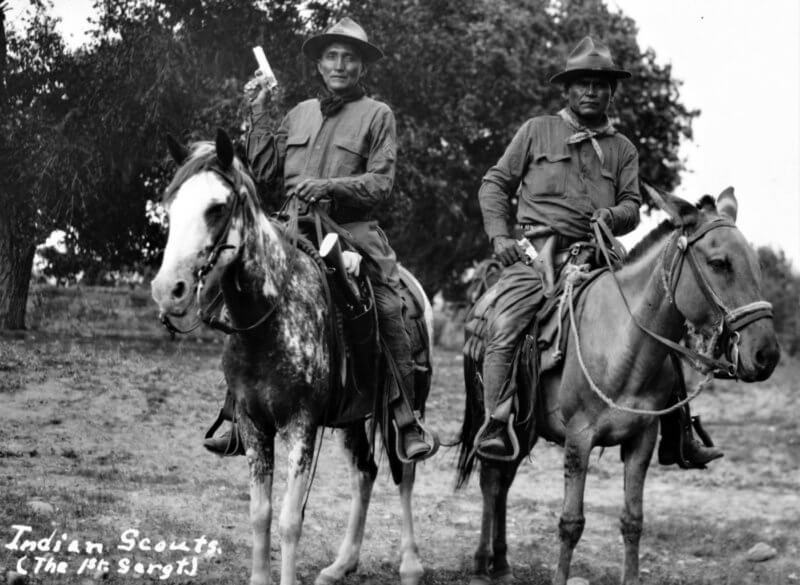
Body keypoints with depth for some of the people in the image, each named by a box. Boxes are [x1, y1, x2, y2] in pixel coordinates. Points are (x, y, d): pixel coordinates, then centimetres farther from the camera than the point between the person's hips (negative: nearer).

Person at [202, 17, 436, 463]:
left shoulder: (378, 115, 6)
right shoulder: (300, 114, 20)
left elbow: (381, 184, -3)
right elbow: (265, 172, 14)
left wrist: (328, 186, -16)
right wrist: (260, 114, 10)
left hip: (352, 231, -3)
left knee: (389, 316, -20)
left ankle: (408, 422, -12)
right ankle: (236, 417, -8)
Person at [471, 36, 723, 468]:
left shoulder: (622, 149, 19)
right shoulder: (538, 131, 14)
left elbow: (631, 206, 13)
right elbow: (494, 185, 14)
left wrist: (614, 215, -12)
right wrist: (499, 235, -1)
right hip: (538, 252, -2)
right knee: (502, 328, -27)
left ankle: (676, 433, -2)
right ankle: (495, 425, -23)